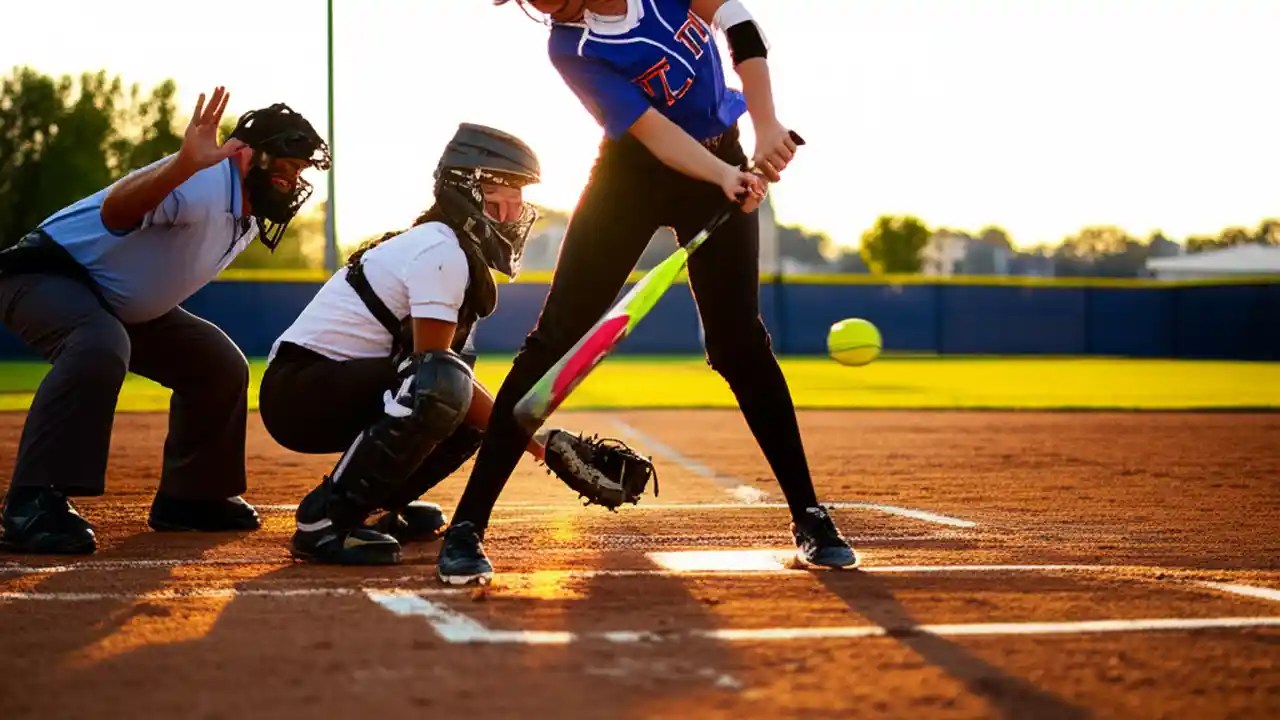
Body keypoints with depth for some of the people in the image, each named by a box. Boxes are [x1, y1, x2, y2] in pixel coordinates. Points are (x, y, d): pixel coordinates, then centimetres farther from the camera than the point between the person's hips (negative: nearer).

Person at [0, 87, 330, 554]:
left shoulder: (255, 216, 1)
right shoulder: (207, 183, -29)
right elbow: (115, 212, -49)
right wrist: (181, 165, -64)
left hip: (124, 306, 10)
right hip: (47, 274, -10)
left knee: (221, 366, 7)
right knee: (100, 346, -39)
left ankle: (189, 497, 19)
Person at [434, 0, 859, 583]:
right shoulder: (571, 49, -20)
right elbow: (654, 132, -27)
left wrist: (766, 127, -29)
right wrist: (725, 177, -43)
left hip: (720, 164, 1)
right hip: (633, 171, -1)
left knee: (739, 342, -2)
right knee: (556, 337, -8)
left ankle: (808, 516, 7)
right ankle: (467, 525, -7)